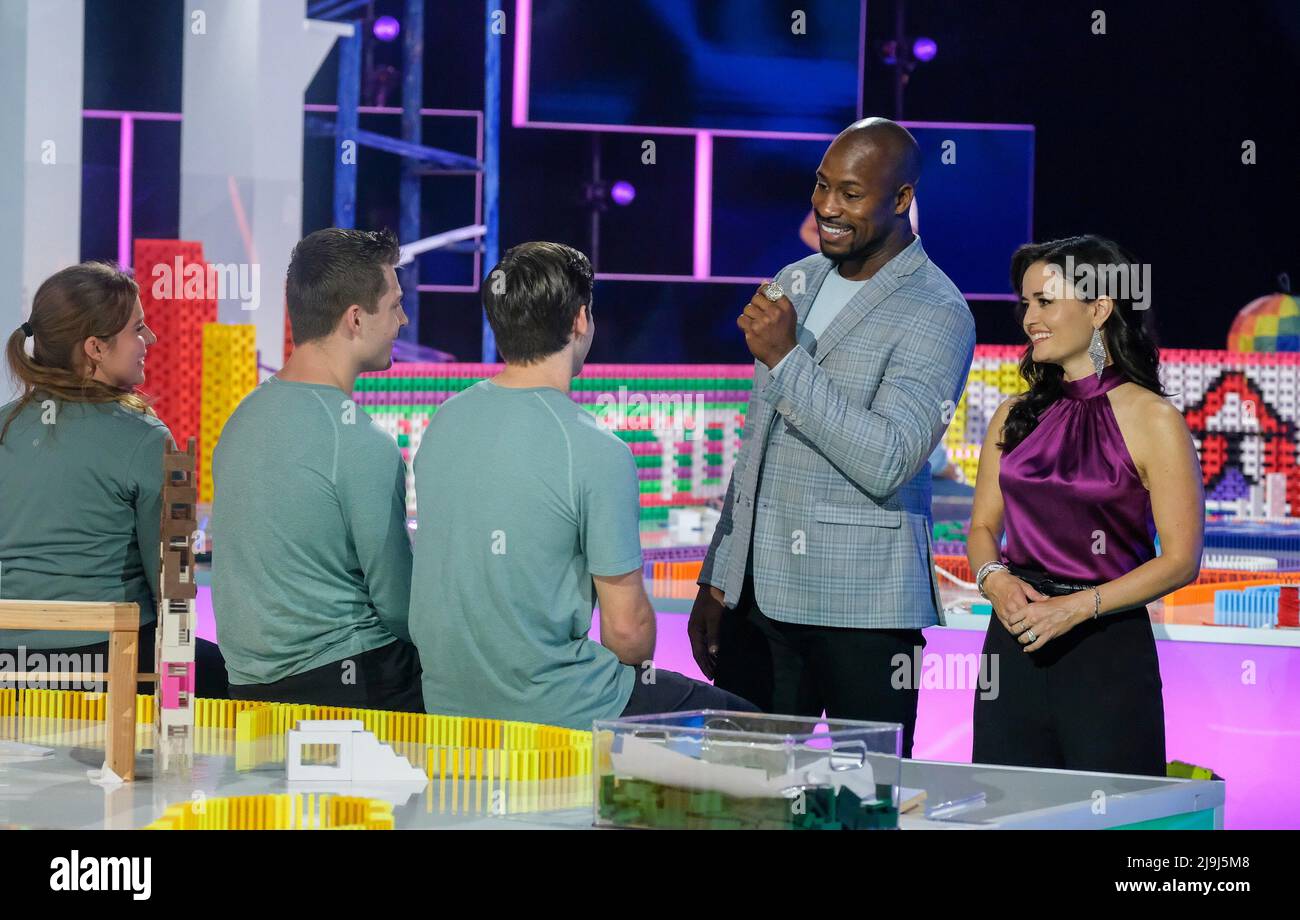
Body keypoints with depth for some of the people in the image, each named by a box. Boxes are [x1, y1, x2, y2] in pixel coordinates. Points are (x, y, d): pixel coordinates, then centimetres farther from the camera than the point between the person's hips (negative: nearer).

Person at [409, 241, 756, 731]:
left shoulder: (444, 421, 1)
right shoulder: (597, 453, -20)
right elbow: (627, 627, -16)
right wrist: (638, 662, 7)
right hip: (553, 712, -7)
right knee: (740, 723, 12)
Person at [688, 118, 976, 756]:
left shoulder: (936, 315, -8)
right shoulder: (793, 285, 16)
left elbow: (886, 463, -20)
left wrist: (786, 358, -21)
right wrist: (717, 581, 20)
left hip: (859, 609, -6)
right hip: (757, 600, 6)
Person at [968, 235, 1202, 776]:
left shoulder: (1153, 420, -6)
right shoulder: (1016, 417, 11)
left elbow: (1181, 560, -9)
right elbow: (983, 527, 15)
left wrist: (1076, 608, -17)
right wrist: (995, 579, -8)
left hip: (1107, 650, -5)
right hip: (1014, 646, 5)